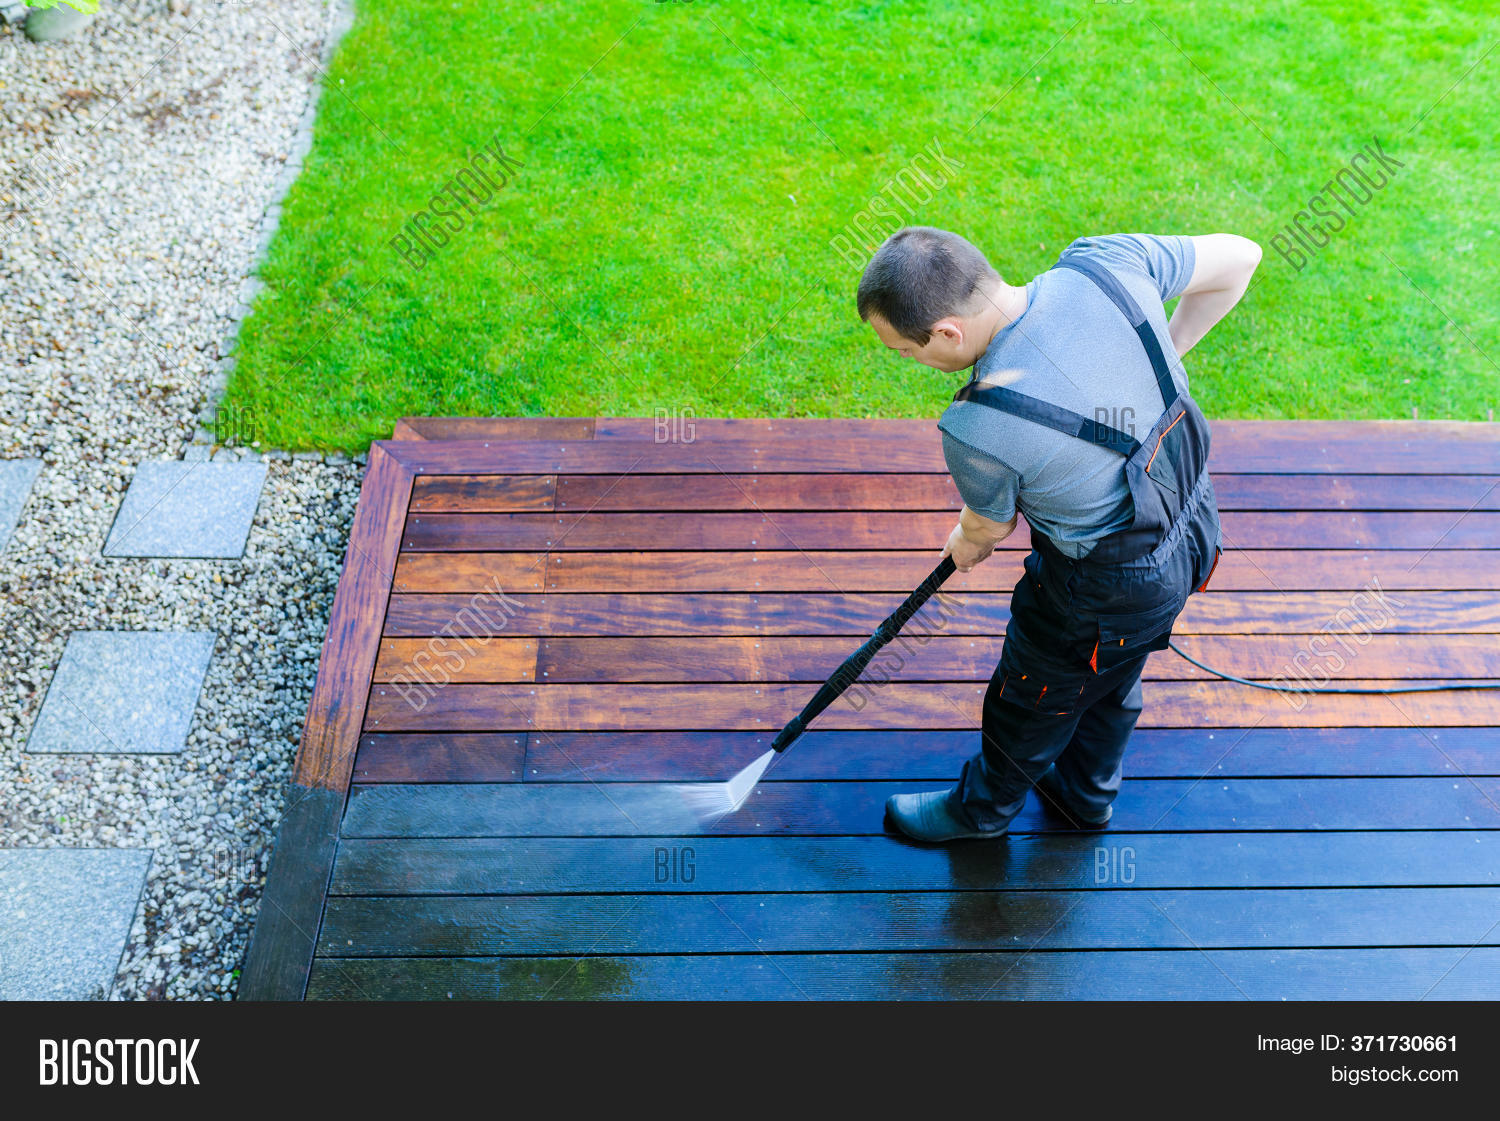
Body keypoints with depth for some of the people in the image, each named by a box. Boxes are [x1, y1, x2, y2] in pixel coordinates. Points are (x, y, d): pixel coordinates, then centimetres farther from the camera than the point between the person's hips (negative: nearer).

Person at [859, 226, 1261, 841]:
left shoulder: (977, 430, -35)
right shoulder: (1105, 260, -21)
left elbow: (990, 526, -11)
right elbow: (1239, 254, -3)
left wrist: (965, 545, 13)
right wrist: (1163, 355, 7)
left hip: (1105, 594, -7)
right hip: (1193, 513, 7)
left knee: (1030, 704, 23)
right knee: (1111, 682, 33)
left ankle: (982, 809, 53)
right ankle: (1087, 793, 61)